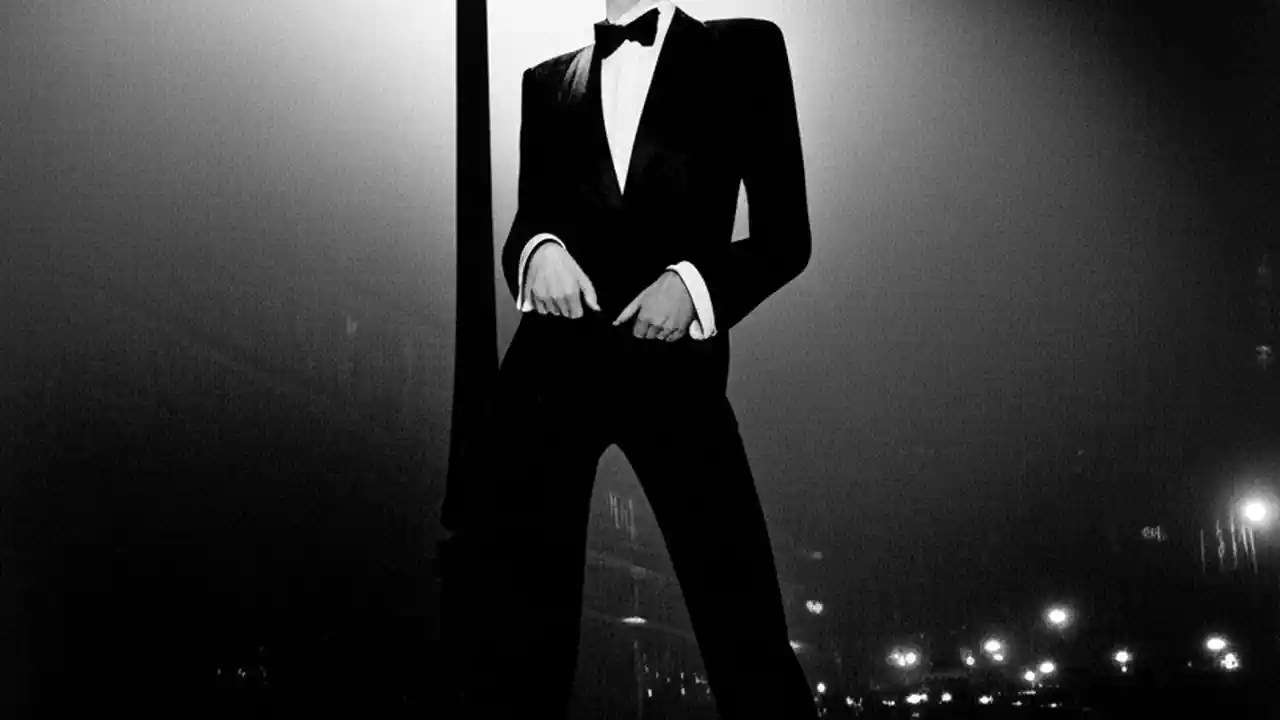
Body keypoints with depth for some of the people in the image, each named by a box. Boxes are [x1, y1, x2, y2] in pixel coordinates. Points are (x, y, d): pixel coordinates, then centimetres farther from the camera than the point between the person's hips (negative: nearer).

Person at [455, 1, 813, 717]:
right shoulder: (547, 81, 20)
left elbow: (786, 233, 6)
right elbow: (528, 218, 18)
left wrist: (695, 282, -11)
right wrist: (536, 251, -6)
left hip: (675, 364, -2)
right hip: (554, 361, 3)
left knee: (744, 622, -7)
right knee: (513, 607, -1)